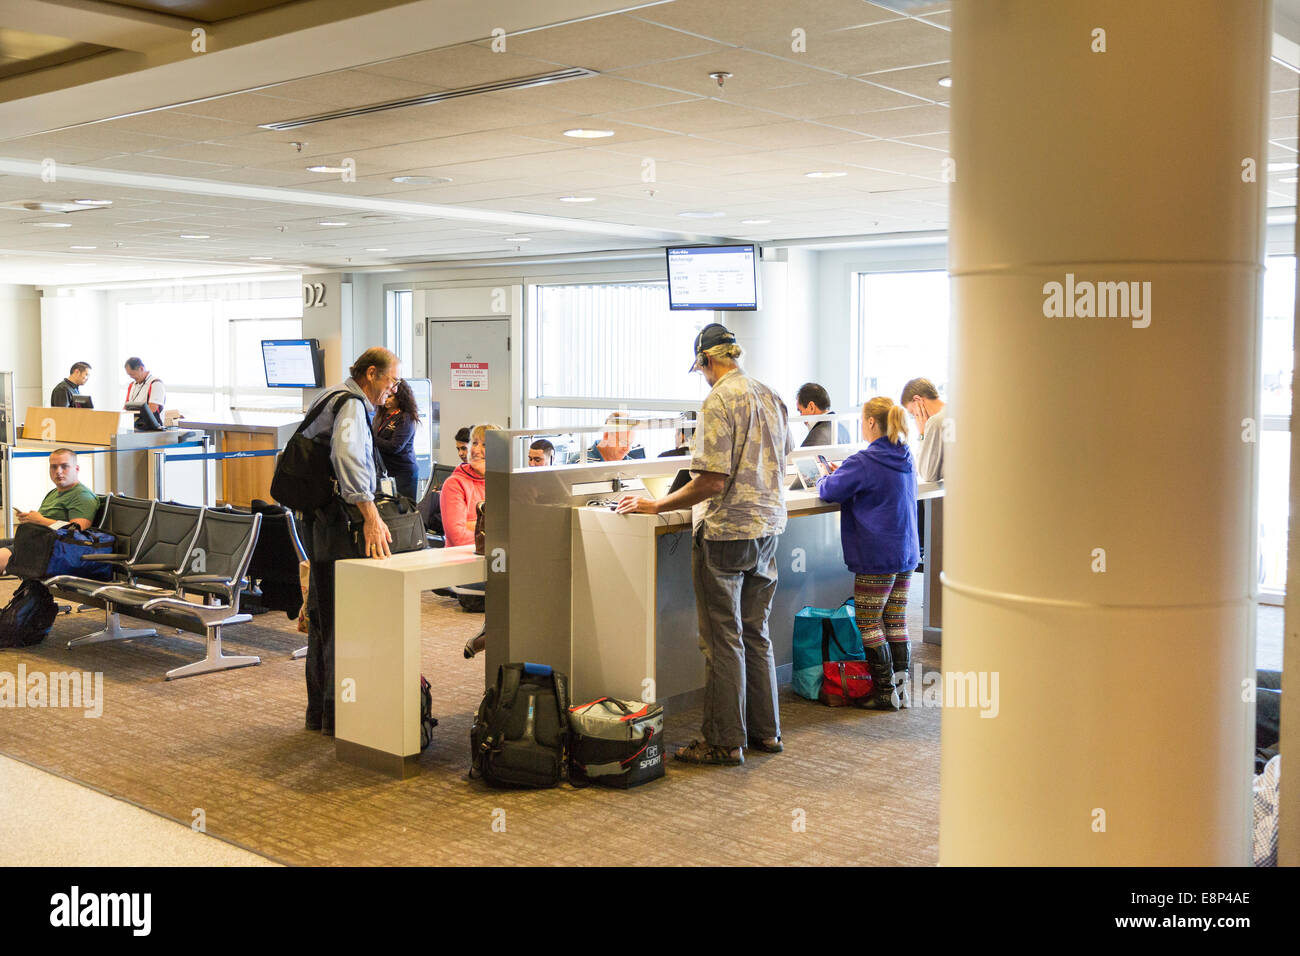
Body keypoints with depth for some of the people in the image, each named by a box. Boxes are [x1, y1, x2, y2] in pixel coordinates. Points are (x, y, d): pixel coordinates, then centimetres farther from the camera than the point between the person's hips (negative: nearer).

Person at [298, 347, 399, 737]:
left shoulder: (328, 397, 18)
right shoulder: (352, 405, -14)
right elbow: (346, 455, -32)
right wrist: (371, 516, -35)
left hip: (316, 519, 11)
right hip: (337, 519, -11)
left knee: (322, 614, 16)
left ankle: (318, 710, 24)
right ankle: (337, 714, -3)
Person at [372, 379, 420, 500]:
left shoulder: (406, 418, -11)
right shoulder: (381, 415, 11)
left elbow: (395, 447, -17)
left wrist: (371, 439, -12)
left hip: (402, 472, -7)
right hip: (384, 470, 7)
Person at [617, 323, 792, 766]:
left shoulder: (720, 401, -16)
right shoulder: (771, 396, 8)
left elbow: (713, 481, -21)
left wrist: (656, 505, -13)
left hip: (727, 531, -8)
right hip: (768, 527, 8)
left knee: (723, 640, 0)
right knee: (756, 633, 17)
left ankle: (724, 741, 7)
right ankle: (765, 730, 24)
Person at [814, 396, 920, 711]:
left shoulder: (863, 462, -16)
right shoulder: (906, 458, 9)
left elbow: (829, 491, -10)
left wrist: (824, 476, 11)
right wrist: (843, 471, 17)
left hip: (876, 558, -8)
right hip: (906, 554, 8)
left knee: (868, 623, 3)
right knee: (897, 622, 13)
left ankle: (886, 691, 5)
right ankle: (901, 688, 16)